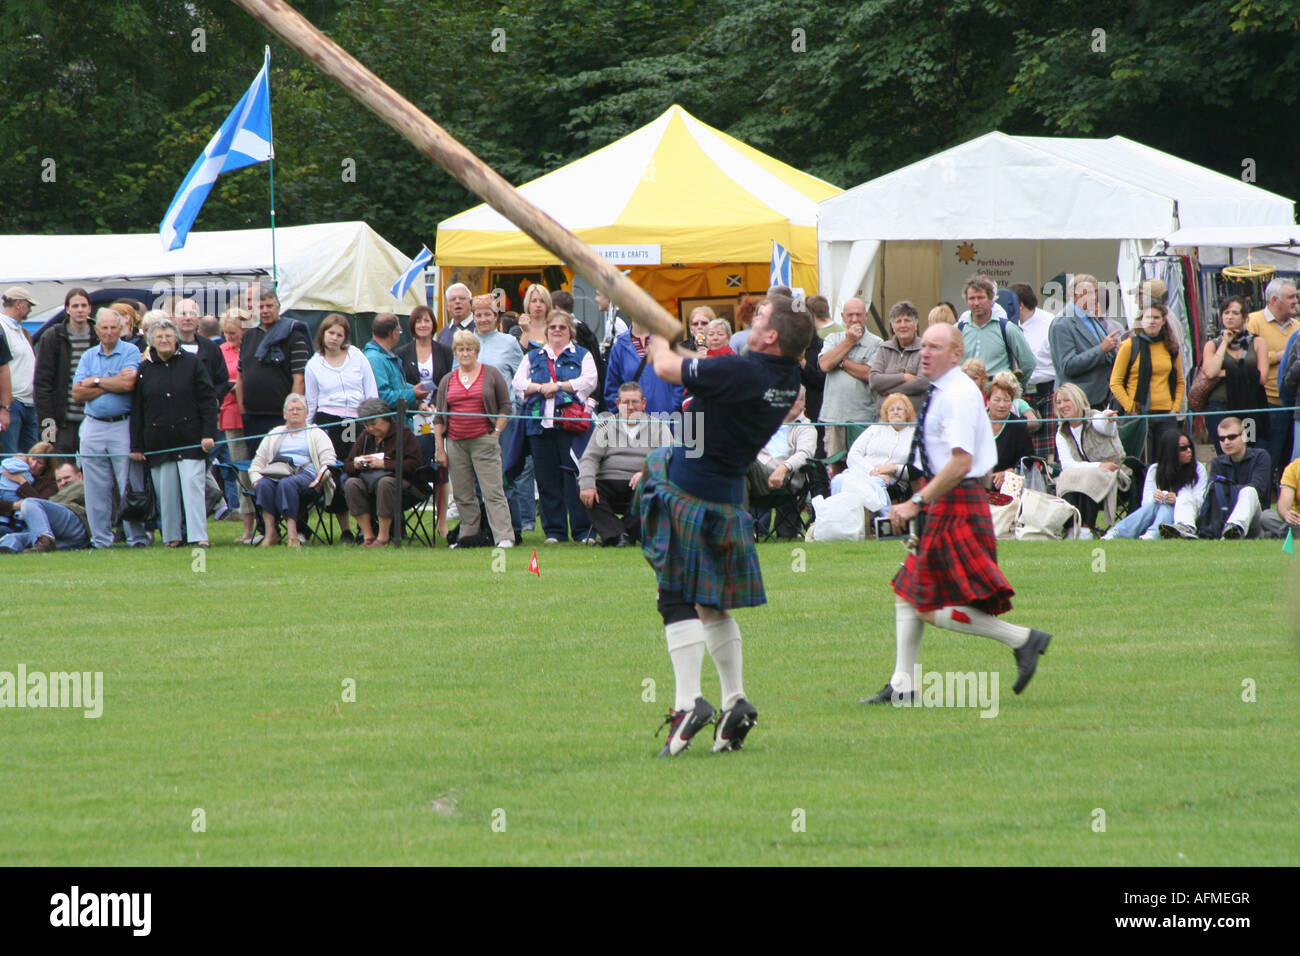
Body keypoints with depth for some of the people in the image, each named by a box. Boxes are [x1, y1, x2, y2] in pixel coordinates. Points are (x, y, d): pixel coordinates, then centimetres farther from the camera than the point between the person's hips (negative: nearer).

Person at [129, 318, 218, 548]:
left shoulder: (192, 364, 4)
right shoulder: (144, 370, 9)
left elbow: (208, 400, 3)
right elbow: (136, 411, 10)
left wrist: (209, 434, -6)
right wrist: (136, 445, 5)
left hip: (190, 439, -2)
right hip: (158, 441, 2)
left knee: (192, 485, -8)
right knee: (165, 490, 2)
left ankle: (199, 535, -9)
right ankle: (171, 536, 9)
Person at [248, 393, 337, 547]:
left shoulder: (316, 434, 21)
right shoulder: (274, 434, 31)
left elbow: (328, 462, 6)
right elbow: (257, 463, 22)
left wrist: (319, 480, -13)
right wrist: (257, 479, 0)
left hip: (304, 473, -3)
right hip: (275, 474, 3)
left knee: (287, 484, -38)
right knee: (264, 484, -33)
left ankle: (292, 533, -44)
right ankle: (270, 532, -37)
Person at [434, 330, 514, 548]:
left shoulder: (491, 375, 4)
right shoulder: (447, 380, 13)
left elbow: (505, 407, 5)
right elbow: (439, 417, 14)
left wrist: (496, 432, -4)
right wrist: (440, 448, 8)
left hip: (484, 441, -4)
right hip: (456, 444, 4)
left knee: (493, 492, -10)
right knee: (462, 495, 5)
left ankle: (504, 537, -14)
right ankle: (468, 534, 13)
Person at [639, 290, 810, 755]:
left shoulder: (736, 371, -23)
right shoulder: (788, 379, -1)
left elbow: (665, 367, -9)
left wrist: (657, 331, 11)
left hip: (691, 491, -7)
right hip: (730, 498, 7)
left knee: (679, 600, -7)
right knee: (714, 604, 18)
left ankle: (689, 701, -17)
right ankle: (736, 702, 18)